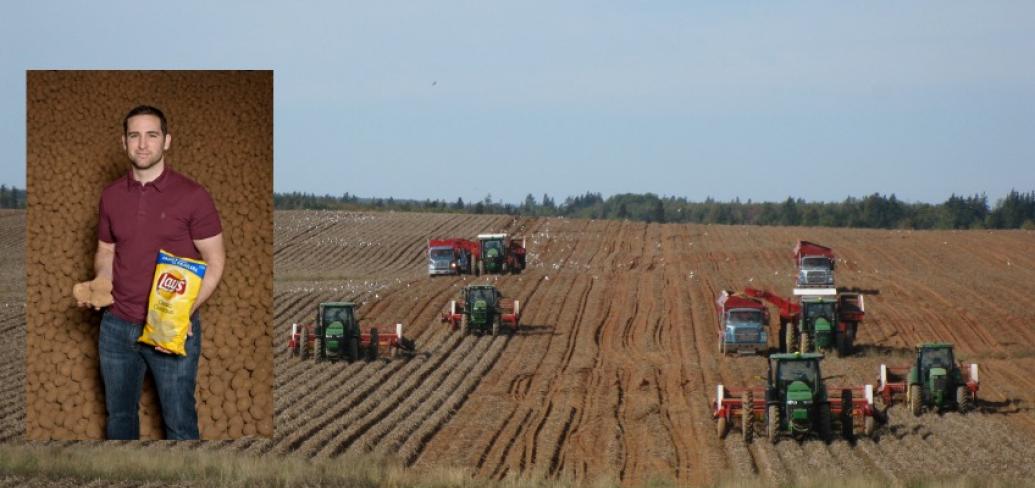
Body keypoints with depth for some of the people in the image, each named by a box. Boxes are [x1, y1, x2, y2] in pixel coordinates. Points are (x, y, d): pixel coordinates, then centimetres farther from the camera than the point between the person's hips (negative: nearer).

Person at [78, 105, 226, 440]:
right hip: (117, 327, 4)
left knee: (179, 421, 4)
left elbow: (215, 261, -7)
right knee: (119, 415, 17)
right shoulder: (111, 196, 4)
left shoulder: (192, 196, -10)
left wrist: (186, 312, -19)